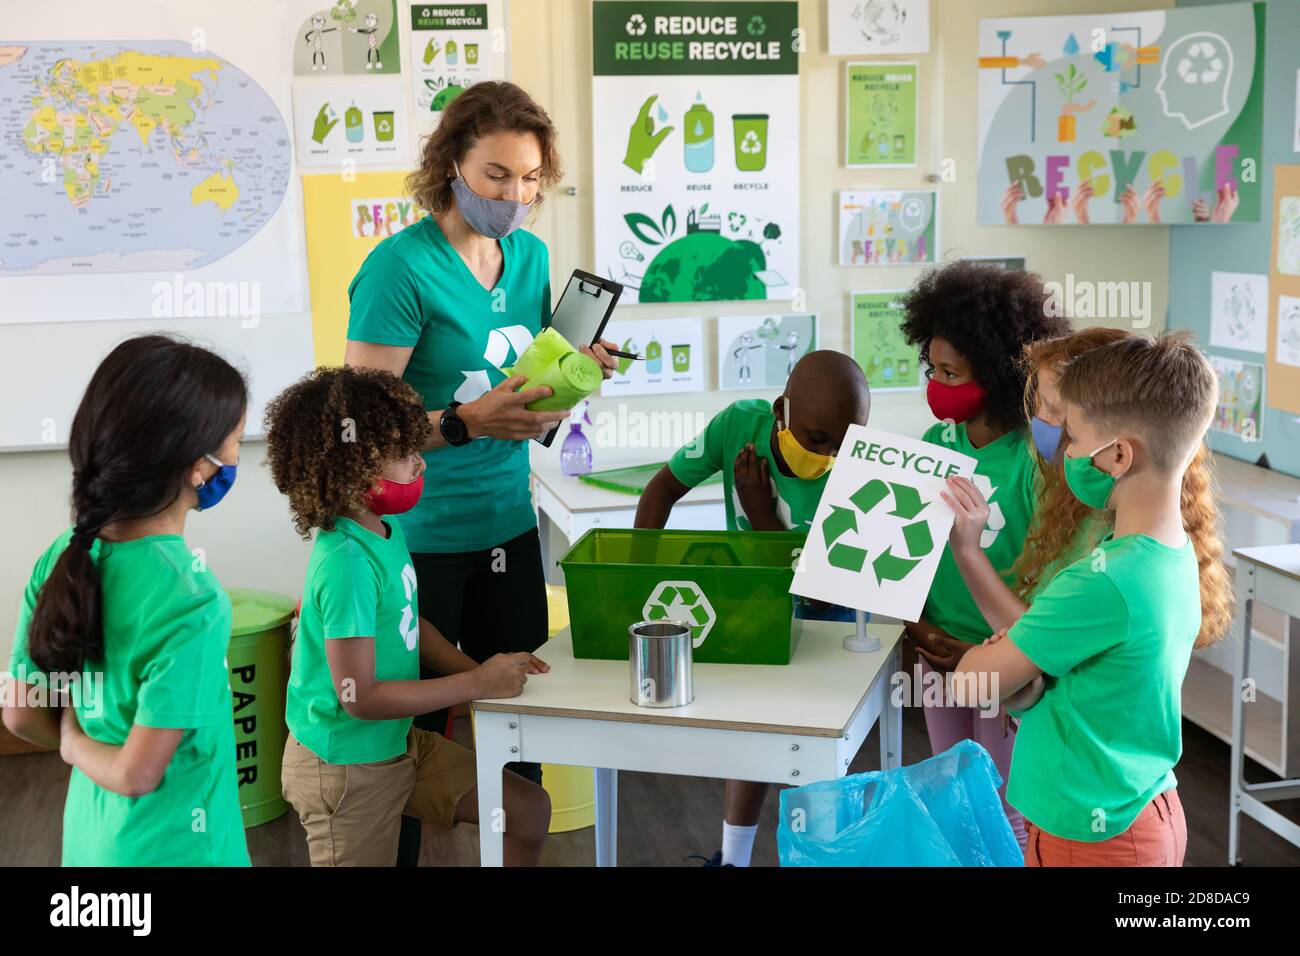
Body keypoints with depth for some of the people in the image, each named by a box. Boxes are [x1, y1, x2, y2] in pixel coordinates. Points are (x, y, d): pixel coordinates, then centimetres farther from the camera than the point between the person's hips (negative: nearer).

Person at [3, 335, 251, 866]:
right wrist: (76, 744, -7)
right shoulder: (192, 605, -29)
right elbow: (137, 775, -24)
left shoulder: (62, 559, -9)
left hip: (89, 833, 6)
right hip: (172, 847, -6)